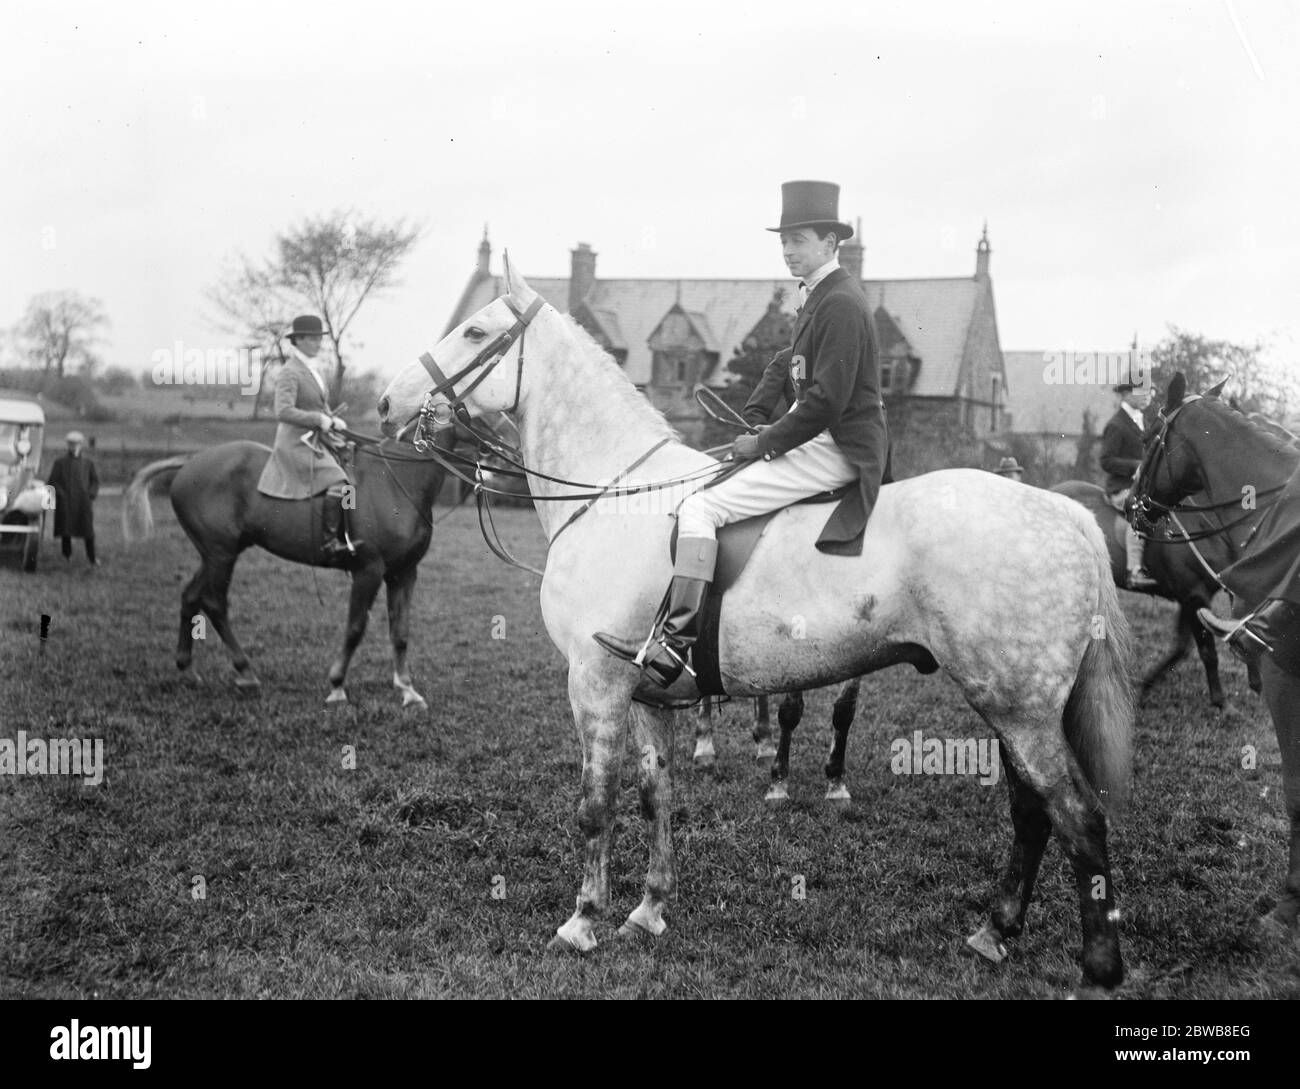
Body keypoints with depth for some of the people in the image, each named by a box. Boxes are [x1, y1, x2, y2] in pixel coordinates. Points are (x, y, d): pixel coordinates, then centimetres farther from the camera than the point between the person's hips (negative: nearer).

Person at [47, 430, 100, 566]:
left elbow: (95, 480, 14)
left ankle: (91, 557, 4)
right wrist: (60, 494, -9)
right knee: (66, 529, 4)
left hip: (84, 501, 1)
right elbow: (52, 481, 3)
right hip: (65, 502, -1)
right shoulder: (60, 462, 3)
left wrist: (91, 494, -1)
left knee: (88, 529, -4)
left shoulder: (88, 462, 8)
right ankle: (67, 555, 16)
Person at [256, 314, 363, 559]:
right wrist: (320, 420, -21)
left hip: (316, 439, 9)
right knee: (336, 481, -22)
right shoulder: (290, 372, -14)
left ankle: (343, 536, 5)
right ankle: (330, 541, -21)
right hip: (296, 442, -9)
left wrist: (332, 419, 6)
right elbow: (283, 412, -25)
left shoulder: (320, 369, 12)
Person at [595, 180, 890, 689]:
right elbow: (785, 365, 22)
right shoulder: (816, 297, 17)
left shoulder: (840, 303, -15)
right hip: (819, 441, 11)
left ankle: (673, 642, -19)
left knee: (699, 509, -17)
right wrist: (753, 421, 7)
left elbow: (827, 400, -21)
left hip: (835, 451, -11)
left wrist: (766, 444, -15)